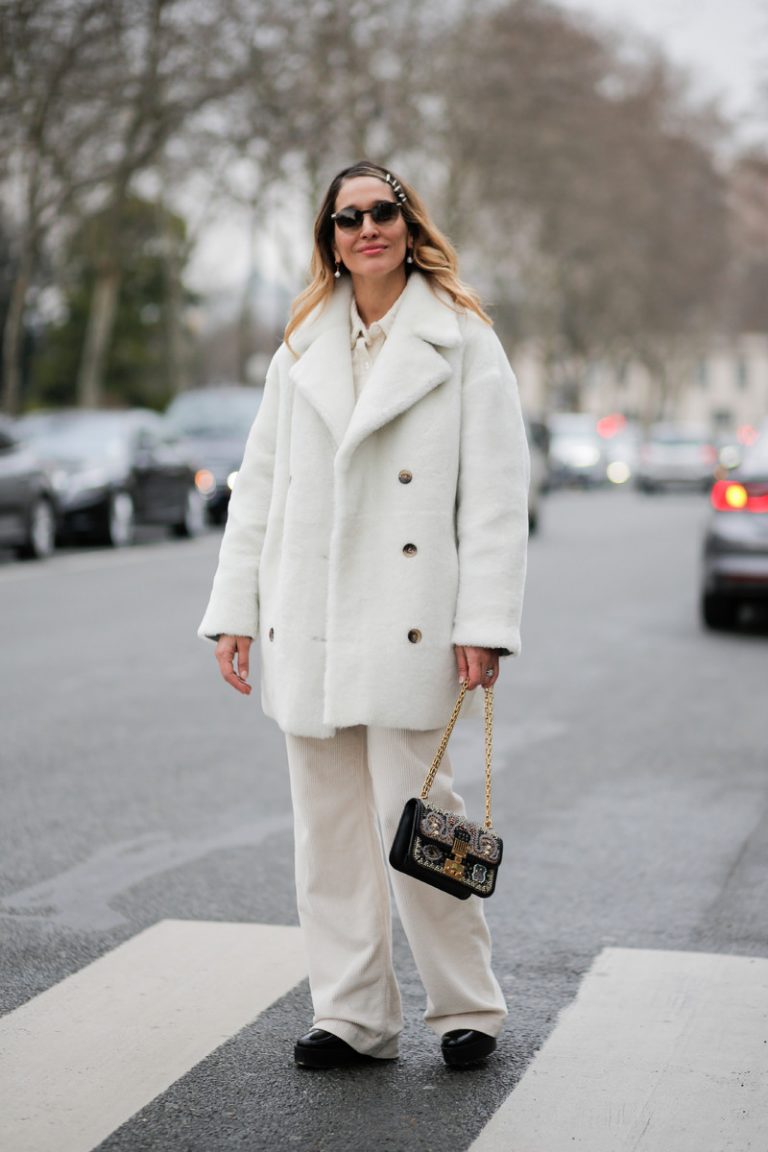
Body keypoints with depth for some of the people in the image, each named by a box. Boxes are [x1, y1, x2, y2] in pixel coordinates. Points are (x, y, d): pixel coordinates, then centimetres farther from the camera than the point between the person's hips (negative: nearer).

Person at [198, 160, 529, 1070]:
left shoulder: (462, 341, 1)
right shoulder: (302, 348, 13)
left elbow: (496, 492, -4)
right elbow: (259, 484, 14)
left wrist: (484, 624, -11)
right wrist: (234, 609, 8)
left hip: (406, 621, -5)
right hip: (306, 623, 5)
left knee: (411, 810, -5)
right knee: (327, 823, 8)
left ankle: (468, 1007, 13)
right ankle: (353, 1016, 19)